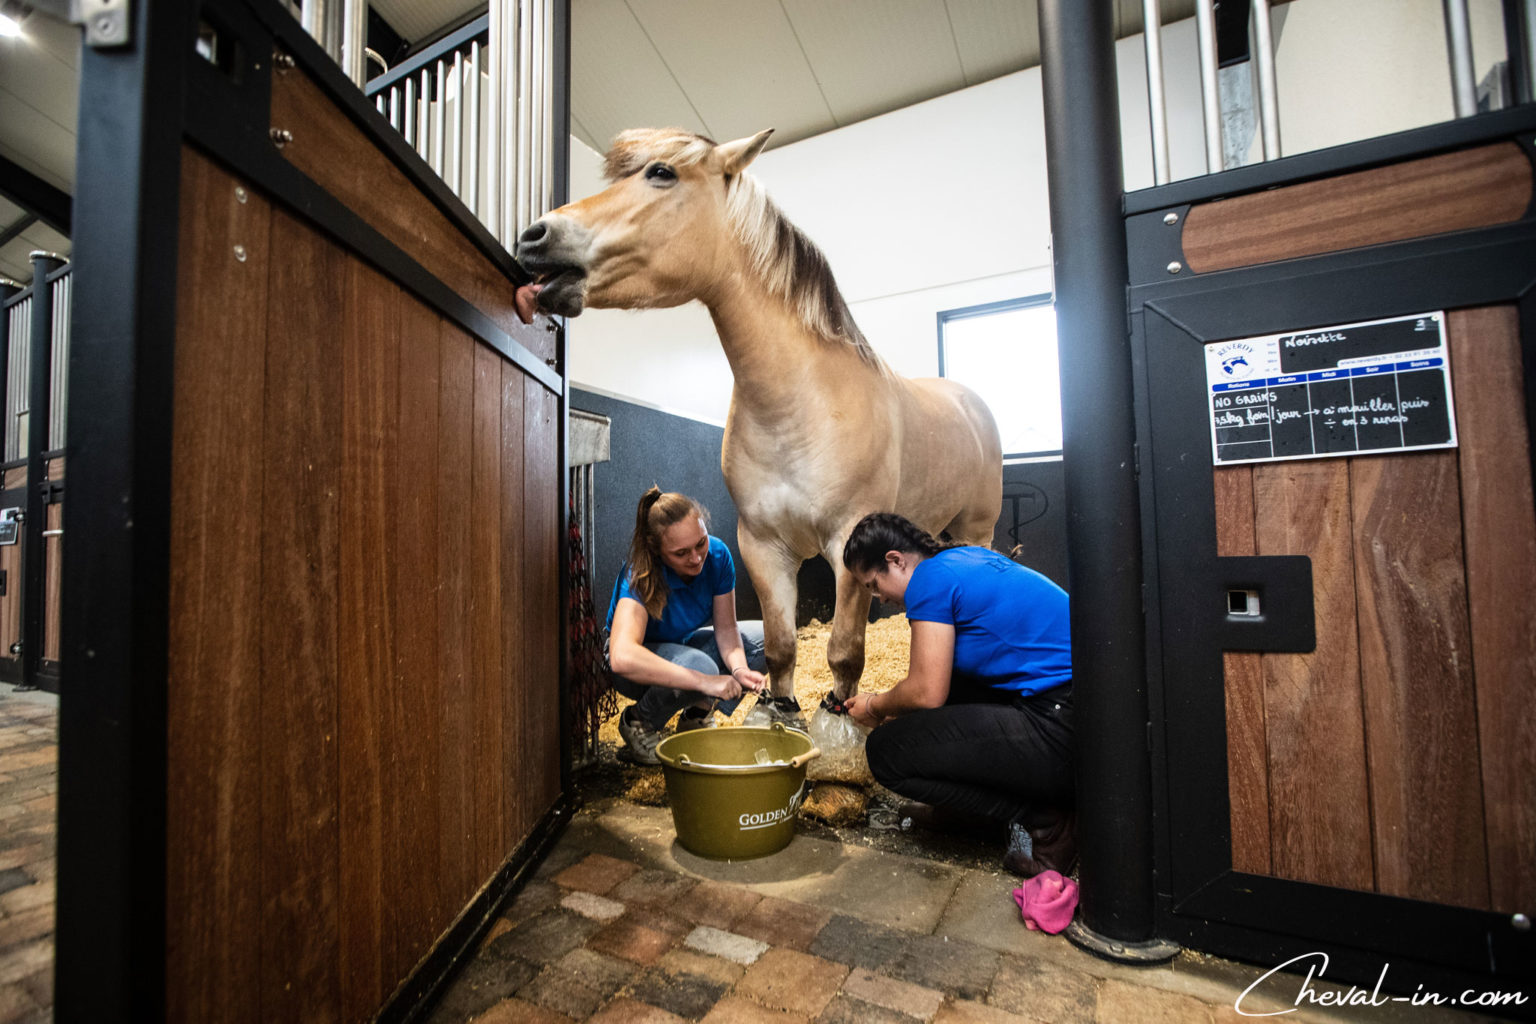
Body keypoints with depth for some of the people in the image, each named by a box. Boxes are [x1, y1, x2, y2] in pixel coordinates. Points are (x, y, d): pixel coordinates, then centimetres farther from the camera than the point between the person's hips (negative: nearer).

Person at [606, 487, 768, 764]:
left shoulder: (717, 554, -20)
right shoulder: (639, 578, -34)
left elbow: (726, 627, -10)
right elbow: (623, 658, -47)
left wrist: (739, 668, -30)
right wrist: (705, 681, -47)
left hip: (686, 643, 6)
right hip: (645, 660, -5)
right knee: (698, 666, -38)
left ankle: (698, 713, 5)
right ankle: (639, 722, -5)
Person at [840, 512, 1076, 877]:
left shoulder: (931, 578, -12)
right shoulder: (971, 557, 16)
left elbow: (926, 693, -13)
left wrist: (875, 707, 7)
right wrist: (890, 708, 25)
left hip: (1060, 734, -10)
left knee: (886, 751, -8)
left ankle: (1045, 820, 0)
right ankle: (965, 803, 24)